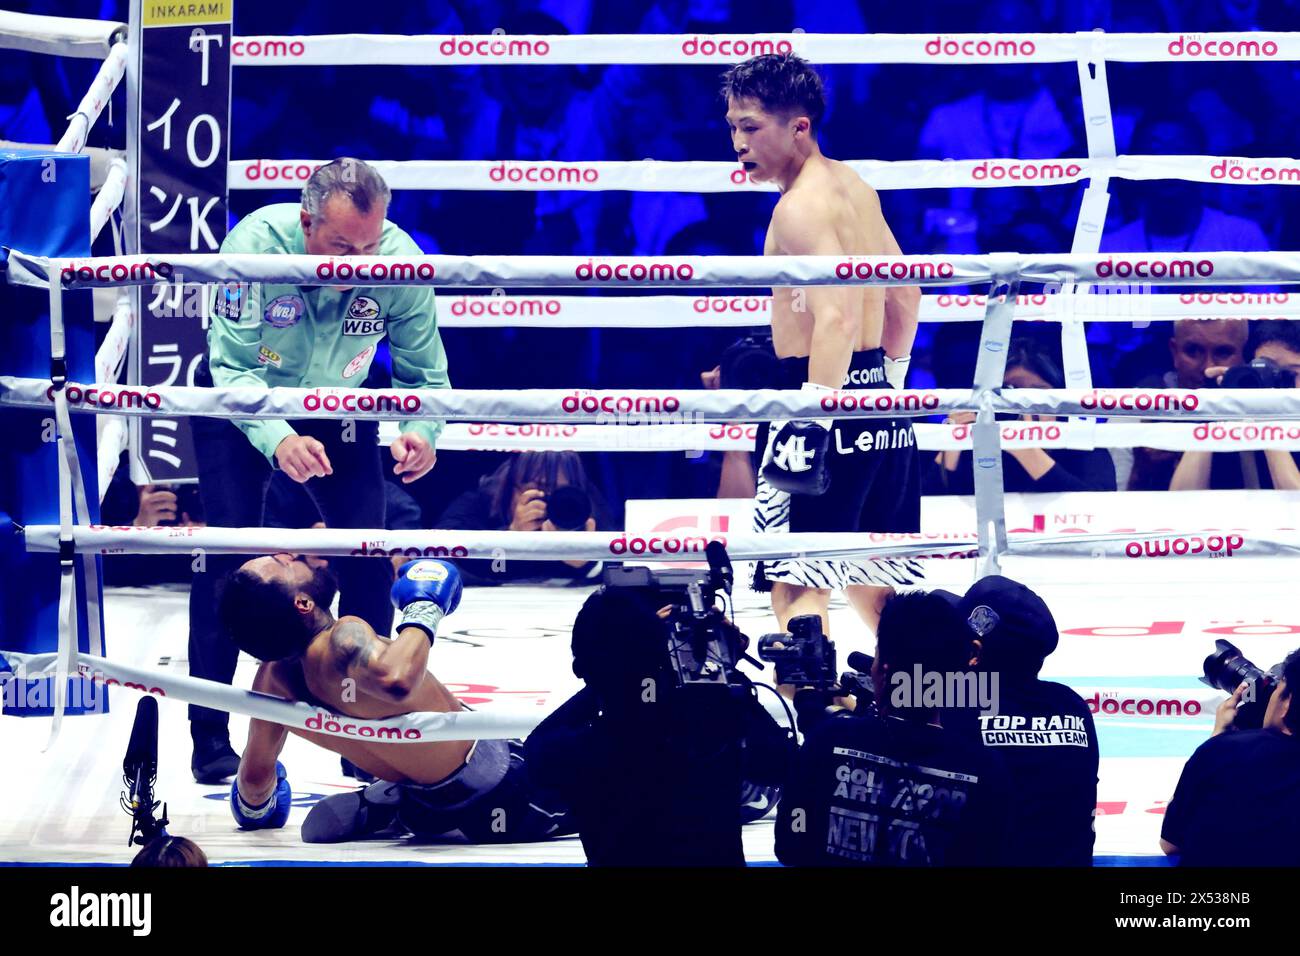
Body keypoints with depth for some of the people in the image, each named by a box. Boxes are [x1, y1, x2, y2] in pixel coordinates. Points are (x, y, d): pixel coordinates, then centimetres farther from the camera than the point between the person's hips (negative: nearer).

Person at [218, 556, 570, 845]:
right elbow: (395, 679, -54)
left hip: (424, 813, 6)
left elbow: (257, 773, 10)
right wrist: (424, 613, -34)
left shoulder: (273, 678, -6)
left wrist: (255, 807, 35)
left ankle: (380, 808, 10)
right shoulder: (343, 639, -31)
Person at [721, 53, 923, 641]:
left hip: (828, 392, -10)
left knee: (794, 582, -12)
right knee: (872, 583, 18)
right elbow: (905, 295, 23)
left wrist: (812, 421, -26)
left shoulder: (801, 206, -13)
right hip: (877, 400, 10)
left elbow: (838, 318, -24)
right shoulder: (853, 187, 16)